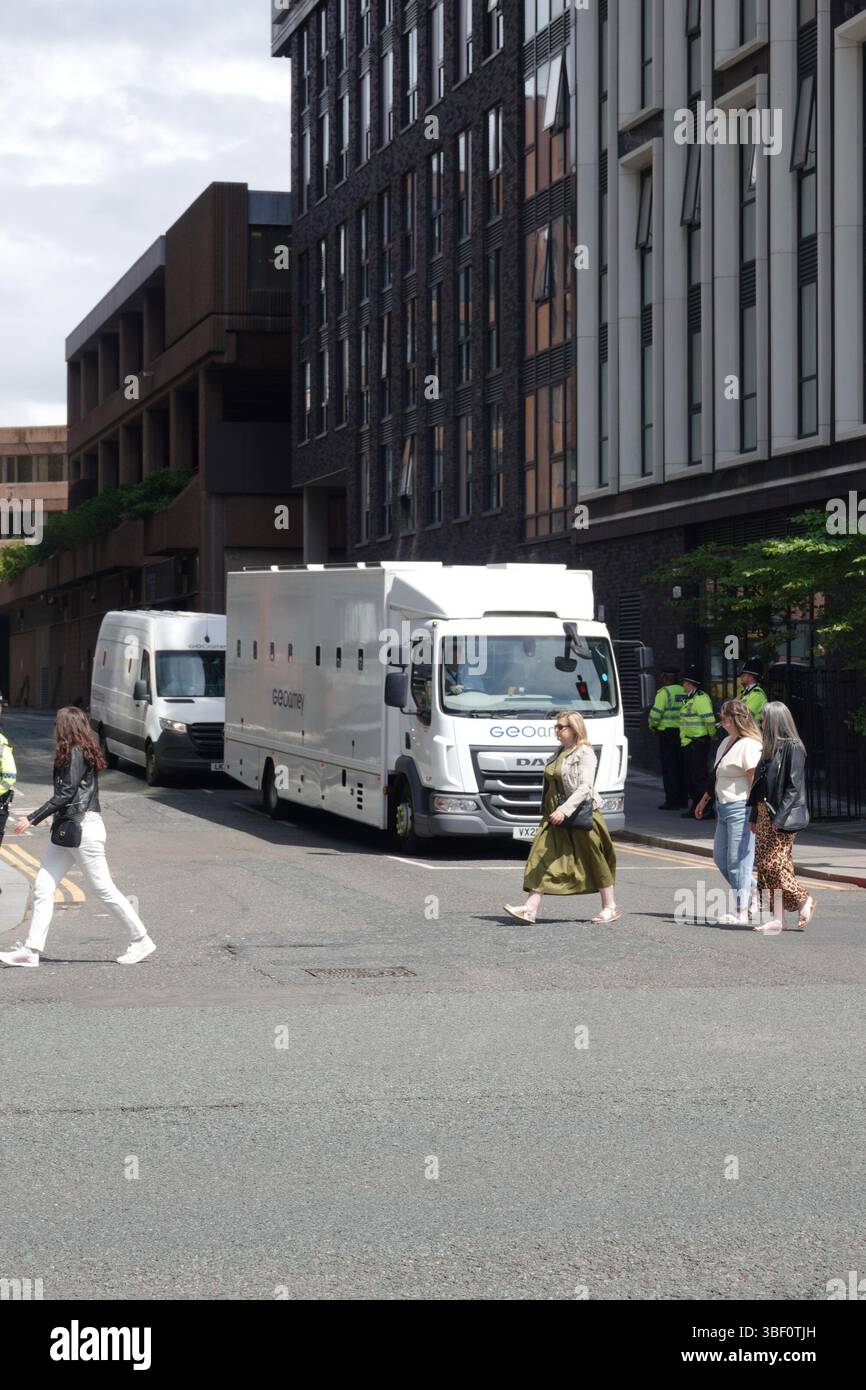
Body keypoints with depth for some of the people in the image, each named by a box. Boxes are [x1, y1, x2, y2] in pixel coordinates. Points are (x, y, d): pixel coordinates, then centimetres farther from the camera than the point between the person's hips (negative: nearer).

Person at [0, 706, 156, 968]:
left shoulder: (76, 753, -13)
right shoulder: (80, 752, 15)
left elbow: (65, 794, -18)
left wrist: (32, 819, -17)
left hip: (84, 827, -10)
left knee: (103, 888, -3)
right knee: (43, 886, 3)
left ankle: (142, 941, 5)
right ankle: (31, 950, 0)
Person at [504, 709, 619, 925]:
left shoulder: (585, 753, -12)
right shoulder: (560, 753, 13)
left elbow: (585, 787, -21)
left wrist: (564, 809, -30)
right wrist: (549, 810, 18)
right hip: (555, 816, 8)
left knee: (594, 862, 3)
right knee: (542, 858, -4)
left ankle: (610, 908, 17)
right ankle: (530, 909, -9)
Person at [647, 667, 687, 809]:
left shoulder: (664, 692, -10)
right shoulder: (685, 692, 8)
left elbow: (656, 713, -14)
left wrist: (652, 725, 4)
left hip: (667, 733, -6)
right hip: (683, 732, 6)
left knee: (668, 769, -3)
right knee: (681, 767, 14)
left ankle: (672, 801, -5)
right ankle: (683, 799, 18)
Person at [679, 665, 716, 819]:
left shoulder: (701, 698, -16)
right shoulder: (689, 699, 15)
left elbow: (710, 719, -22)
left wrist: (712, 735, -11)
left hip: (699, 743, -10)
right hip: (688, 743, 10)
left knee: (700, 777, -10)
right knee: (690, 777, 14)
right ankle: (694, 807, 22)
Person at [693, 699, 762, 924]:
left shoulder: (748, 745, -15)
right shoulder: (727, 742, 15)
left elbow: (755, 781, -19)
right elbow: (717, 777, 25)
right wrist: (705, 799, 30)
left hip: (741, 809, -10)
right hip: (724, 808, 10)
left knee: (738, 861, -6)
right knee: (720, 857, 14)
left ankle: (742, 912, 0)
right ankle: (751, 897, 25)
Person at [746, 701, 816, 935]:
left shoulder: (792, 748, -12)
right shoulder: (770, 748, 15)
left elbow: (794, 787, -17)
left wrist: (780, 818, -20)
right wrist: (754, 816, 17)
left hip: (783, 817, -9)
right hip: (765, 814, 9)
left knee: (772, 864, -11)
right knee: (763, 864, 5)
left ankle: (804, 902, 4)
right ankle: (777, 917, 7)